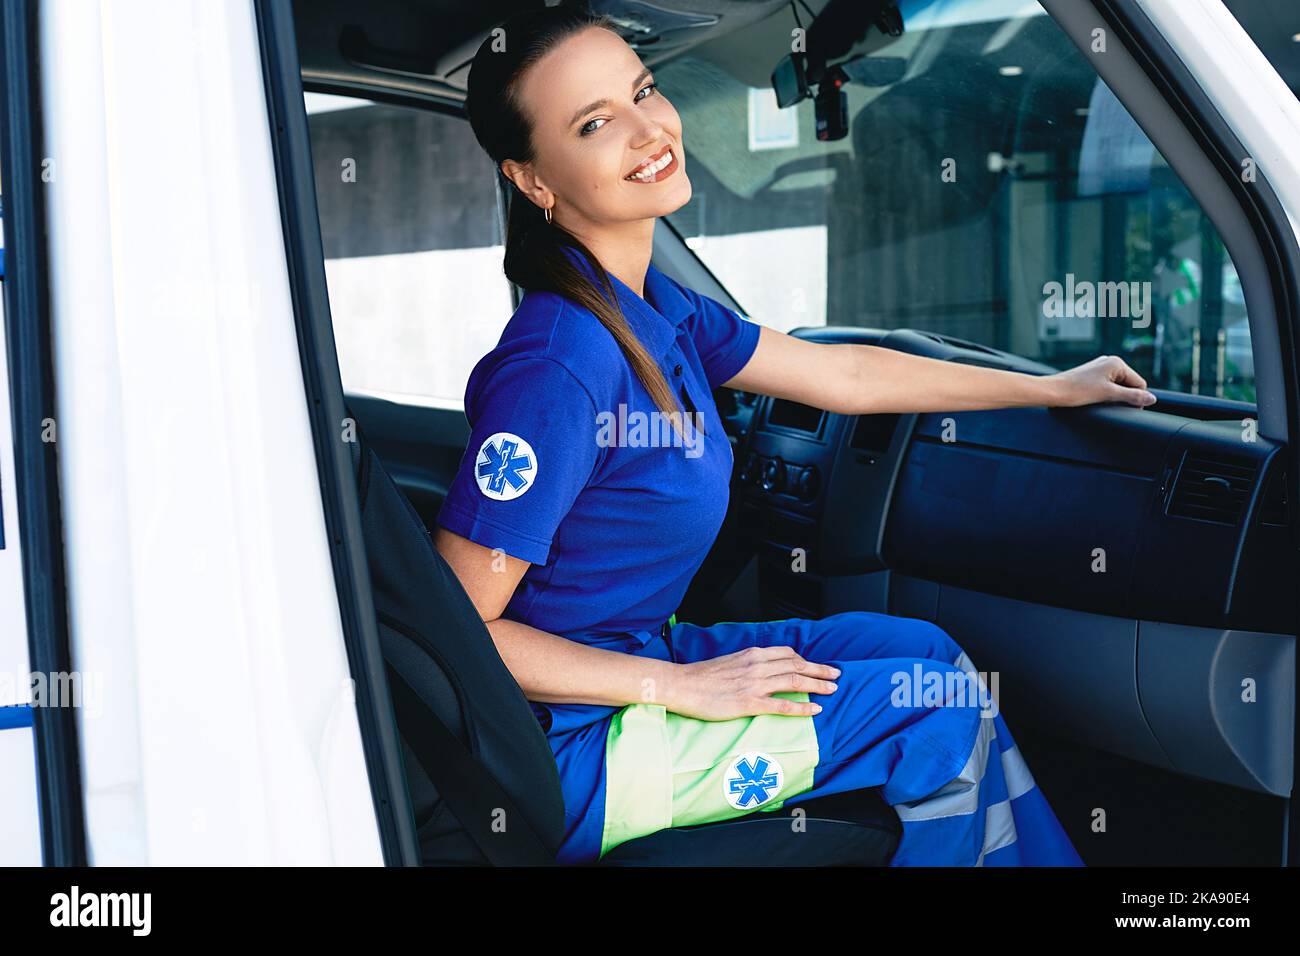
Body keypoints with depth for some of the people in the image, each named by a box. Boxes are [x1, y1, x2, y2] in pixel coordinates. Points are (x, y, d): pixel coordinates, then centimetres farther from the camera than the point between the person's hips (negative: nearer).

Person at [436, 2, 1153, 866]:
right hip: (574, 744, -8)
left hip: (637, 656, 8)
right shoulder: (557, 367, -28)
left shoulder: (655, 309, 0)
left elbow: (841, 375, 10)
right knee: (940, 710, -3)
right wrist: (681, 687, -20)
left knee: (929, 651, 11)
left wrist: (1051, 389, 17)